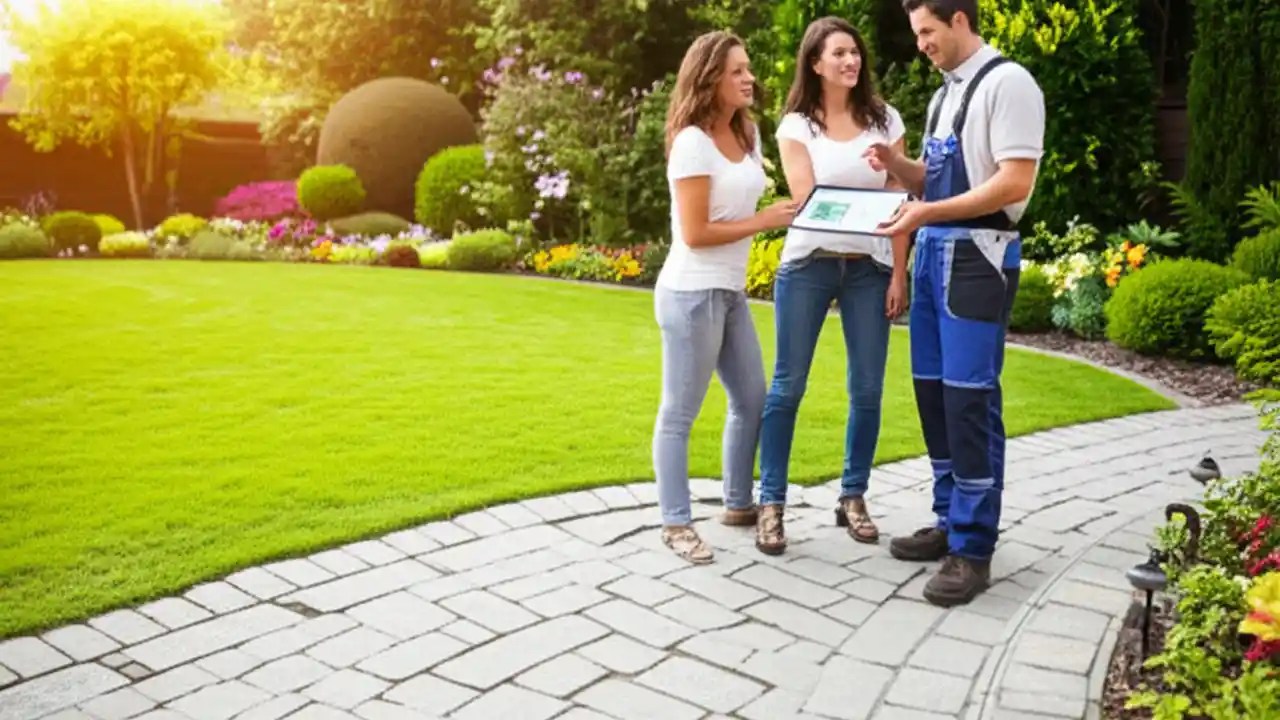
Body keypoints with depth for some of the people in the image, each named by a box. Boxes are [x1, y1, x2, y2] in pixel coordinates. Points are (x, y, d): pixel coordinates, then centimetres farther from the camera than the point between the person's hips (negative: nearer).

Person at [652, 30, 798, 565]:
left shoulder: (748, 134, 12)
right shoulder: (692, 143, -14)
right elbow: (695, 234, -18)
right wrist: (764, 222, -12)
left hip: (731, 291, 9)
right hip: (692, 293, -9)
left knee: (752, 400, 15)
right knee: (679, 413, 0)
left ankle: (738, 505, 30)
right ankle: (676, 524, 9)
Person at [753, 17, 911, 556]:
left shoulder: (885, 120, 7)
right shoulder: (796, 125, 2)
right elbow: (806, 199, -8)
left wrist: (899, 273, -2)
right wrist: (866, 201, -24)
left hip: (869, 268, 2)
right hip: (807, 264, -2)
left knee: (867, 389, 3)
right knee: (788, 385, 0)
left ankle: (853, 497, 18)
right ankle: (771, 502, 8)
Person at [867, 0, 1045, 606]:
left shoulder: (1007, 83, -9)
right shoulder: (943, 94, 18)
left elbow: (1014, 184, -17)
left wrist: (927, 213, -20)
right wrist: (897, 164, 4)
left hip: (978, 256, -9)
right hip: (933, 252, 9)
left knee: (970, 398, -7)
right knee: (934, 392, 10)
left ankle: (973, 549, 2)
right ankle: (951, 521, 23)